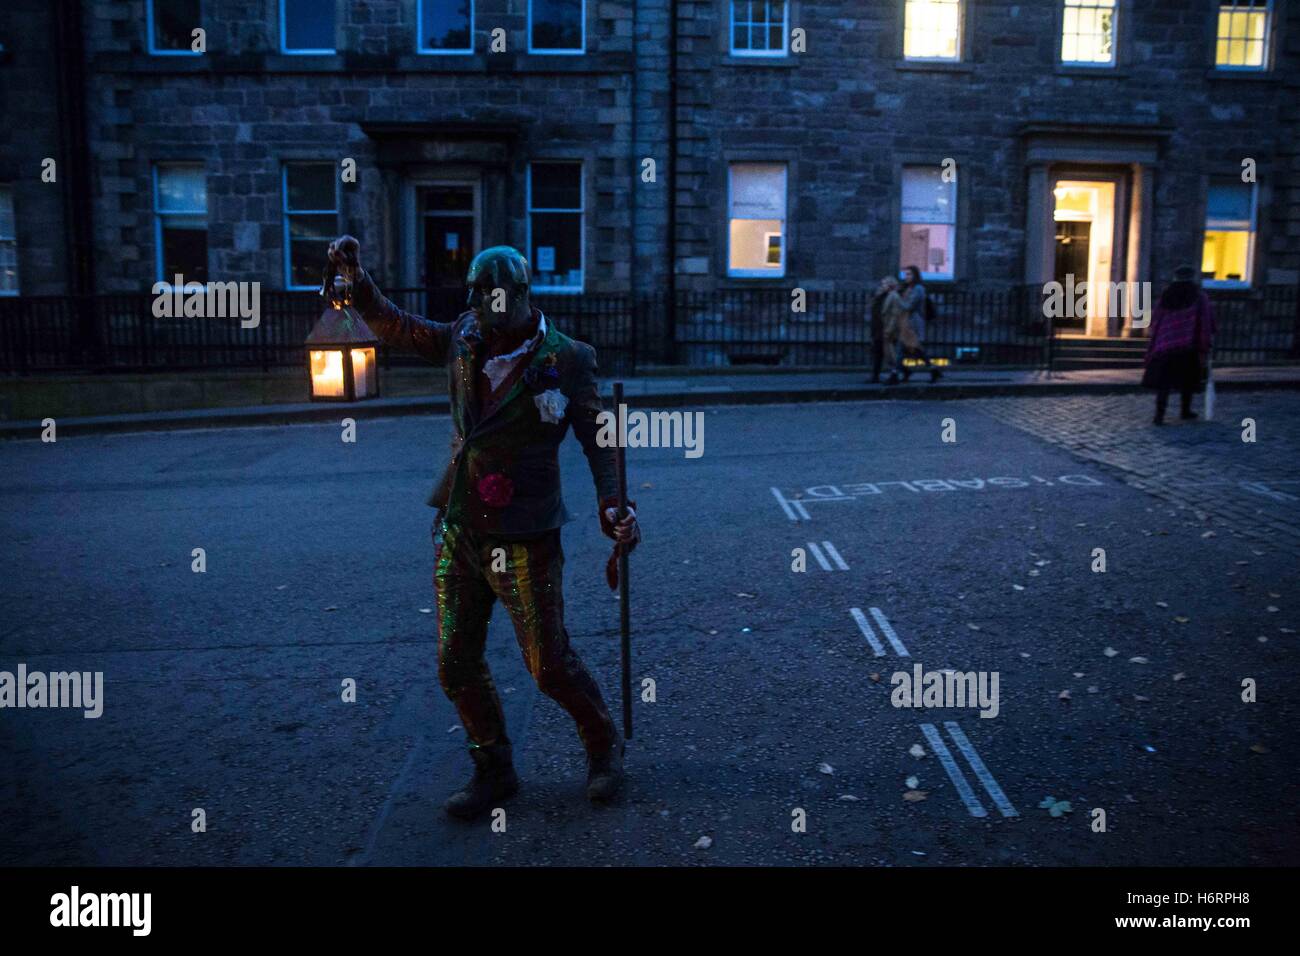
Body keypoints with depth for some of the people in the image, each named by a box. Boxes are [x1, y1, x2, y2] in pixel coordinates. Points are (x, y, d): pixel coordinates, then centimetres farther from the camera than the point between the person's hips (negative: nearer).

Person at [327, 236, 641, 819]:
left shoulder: (564, 361, -9)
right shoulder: (462, 343, 5)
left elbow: (599, 442, -9)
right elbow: (390, 325, 16)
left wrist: (614, 507, -22)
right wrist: (355, 276, 2)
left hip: (524, 541, -5)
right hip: (458, 534, 6)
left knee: (550, 666, 1)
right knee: (457, 665, 9)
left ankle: (604, 748, 27)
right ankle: (493, 772, 28)